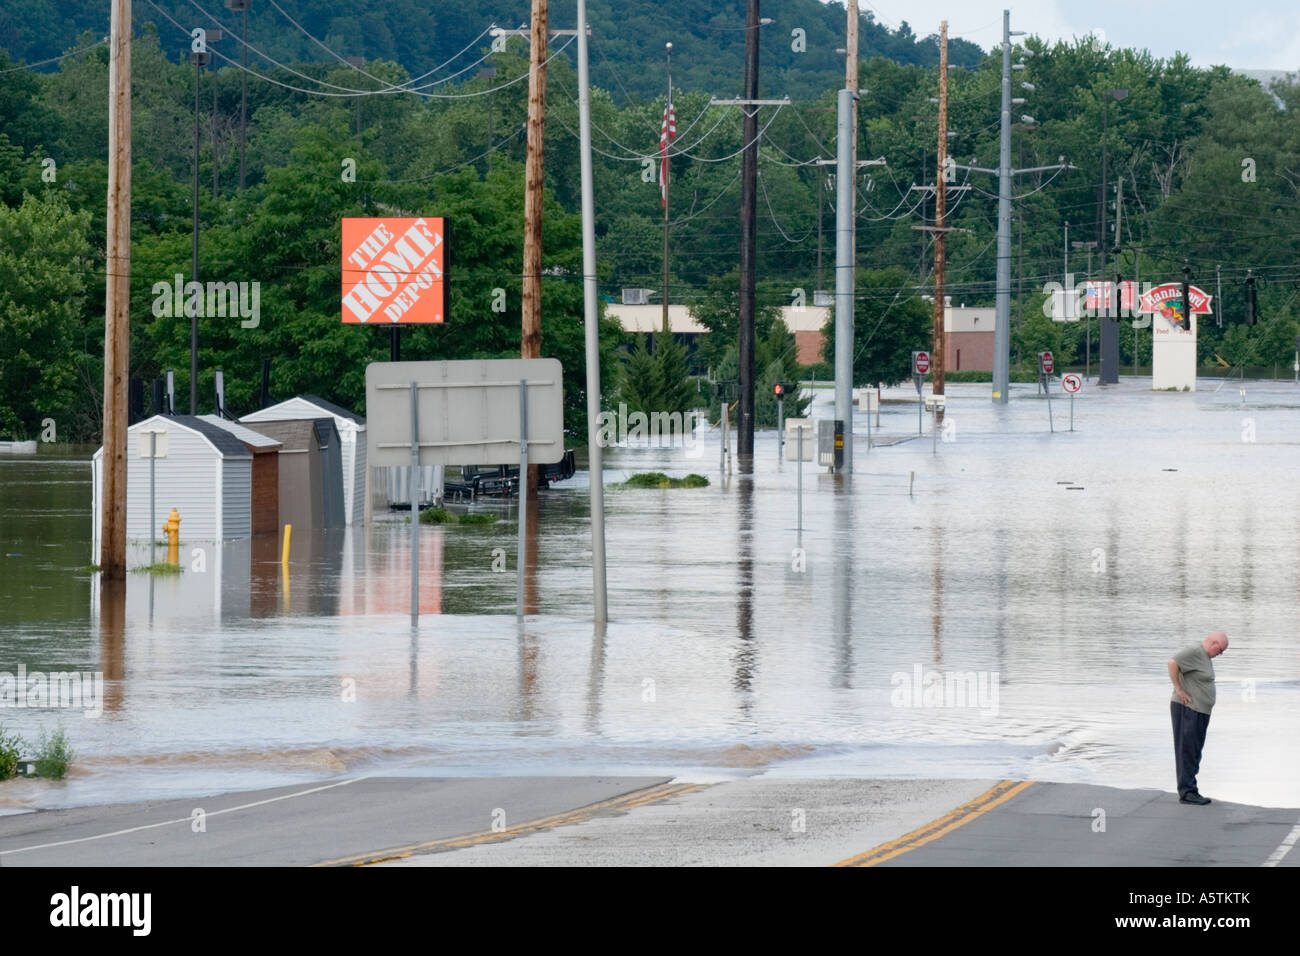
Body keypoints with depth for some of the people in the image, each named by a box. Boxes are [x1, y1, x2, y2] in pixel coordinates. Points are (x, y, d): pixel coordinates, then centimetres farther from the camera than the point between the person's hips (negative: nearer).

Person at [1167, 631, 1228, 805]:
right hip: (1187, 709, -10)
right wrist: (1179, 689, -23)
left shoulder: (1205, 655, 17)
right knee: (1187, 751, -9)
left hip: (1200, 712, 10)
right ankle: (1187, 792, -10)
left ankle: (1189, 792, 14)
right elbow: (1172, 663, -28)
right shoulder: (1194, 652, -14)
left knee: (1195, 753, 11)